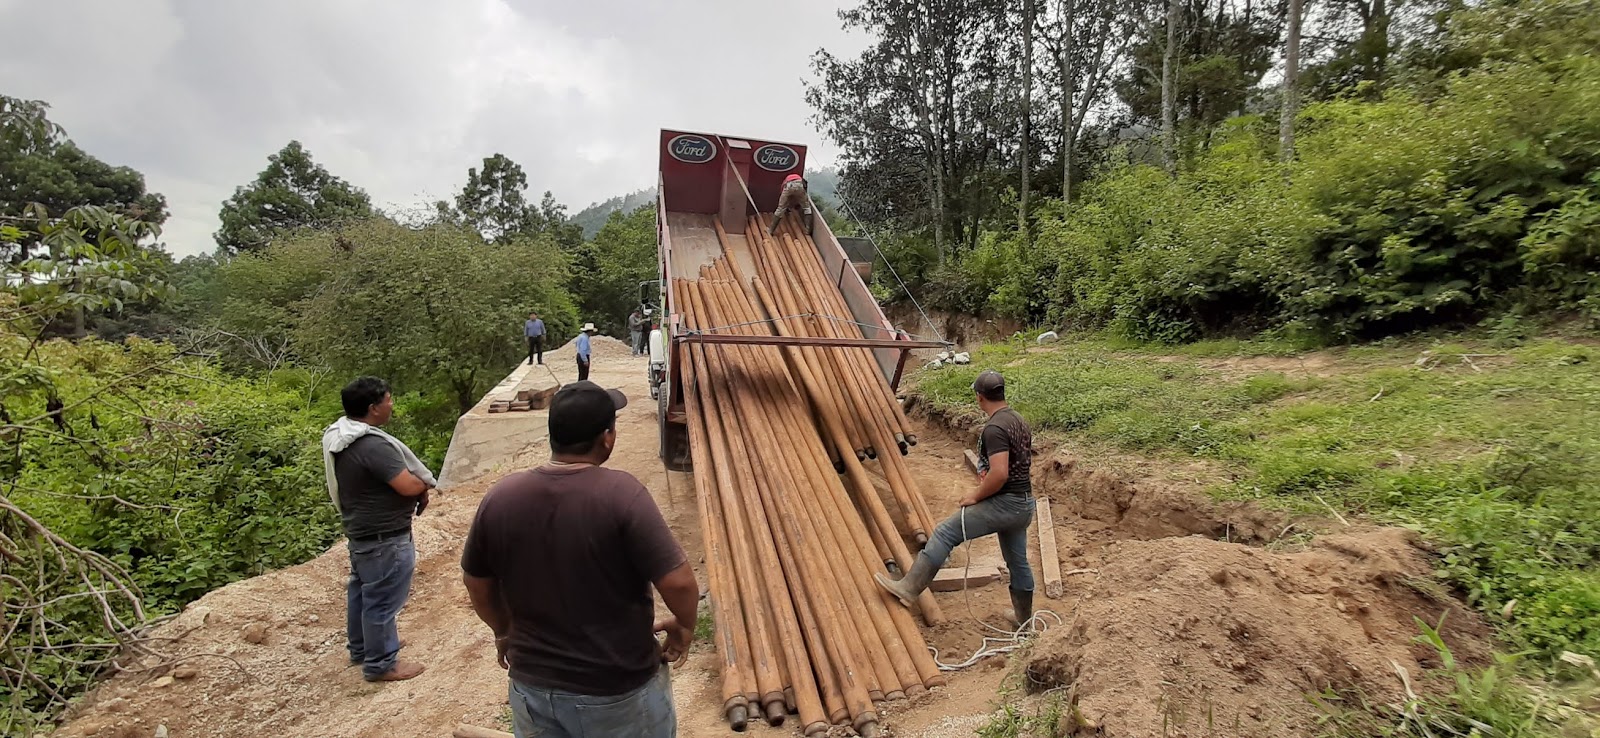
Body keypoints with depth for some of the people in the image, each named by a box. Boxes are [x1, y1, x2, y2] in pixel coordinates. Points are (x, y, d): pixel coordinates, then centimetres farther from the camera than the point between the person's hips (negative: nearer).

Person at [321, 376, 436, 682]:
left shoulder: (340, 436, 3)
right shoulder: (373, 445, -30)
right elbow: (410, 486, -30)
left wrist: (417, 485, 1)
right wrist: (425, 486, -7)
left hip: (360, 529, 11)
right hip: (384, 537, -10)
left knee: (362, 590, 24)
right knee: (382, 599, 4)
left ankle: (361, 647, 42)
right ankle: (380, 664, 18)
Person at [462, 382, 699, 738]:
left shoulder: (499, 498, -9)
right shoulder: (621, 493, -25)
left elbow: (476, 582, 6)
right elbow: (679, 583, -25)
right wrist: (685, 625, -4)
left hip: (532, 687, 4)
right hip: (620, 693, -4)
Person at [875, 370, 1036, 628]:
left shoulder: (994, 428, -20)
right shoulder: (1019, 421, 11)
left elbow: (999, 474, -28)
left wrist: (976, 496, -13)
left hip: (1005, 504, -9)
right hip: (1024, 504, 10)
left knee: (945, 533, -8)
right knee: (1018, 561, 23)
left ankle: (908, 588, -5)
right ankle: (1024, 617, 39)